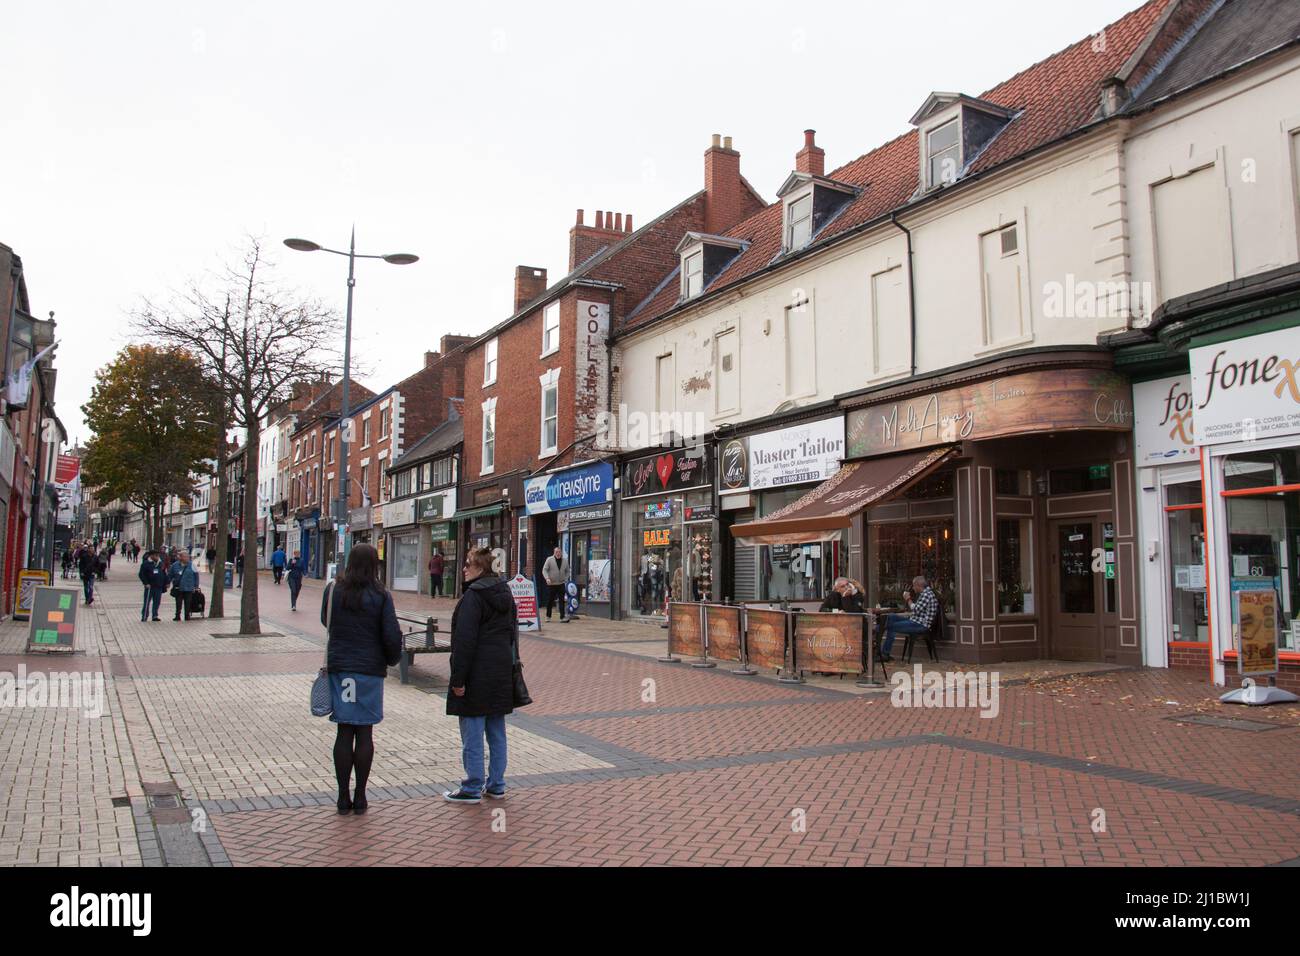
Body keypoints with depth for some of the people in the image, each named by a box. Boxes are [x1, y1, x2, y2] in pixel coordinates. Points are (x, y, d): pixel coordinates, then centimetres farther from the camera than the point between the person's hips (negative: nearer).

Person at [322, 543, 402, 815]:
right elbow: (392, 635, -7)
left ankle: (343, 796, 12)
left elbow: (326, 621, 13)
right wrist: (393, 659, 10)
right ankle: (359, 797, 12)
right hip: (370, 670, -2)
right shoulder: (380, 596, -8)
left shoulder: (333, 590, -1)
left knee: (344, 732, 8)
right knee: (364, 732, 6)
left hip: (339, 667, 2)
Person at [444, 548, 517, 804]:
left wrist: (458, 678, -16)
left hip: (477, 674, -8)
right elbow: (513, 632, 18)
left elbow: (465, 641, -19)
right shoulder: (505, 594, 11)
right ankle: (496, 785, 21)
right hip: (502, 674, 8)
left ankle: (472, 789, 7)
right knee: (497, 732, 14)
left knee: (472, 735, 0)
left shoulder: (473, 596, -15)